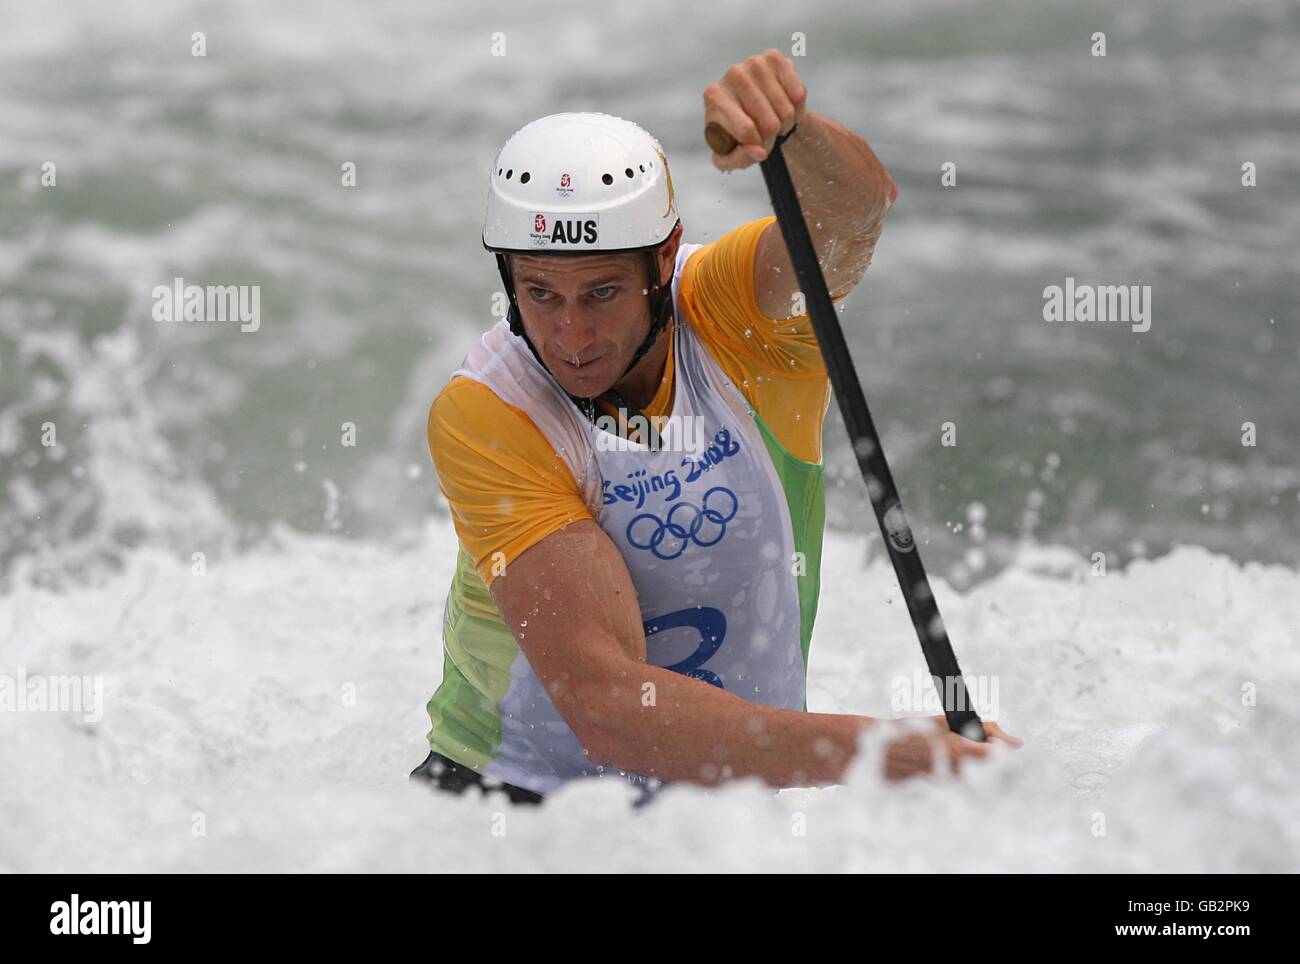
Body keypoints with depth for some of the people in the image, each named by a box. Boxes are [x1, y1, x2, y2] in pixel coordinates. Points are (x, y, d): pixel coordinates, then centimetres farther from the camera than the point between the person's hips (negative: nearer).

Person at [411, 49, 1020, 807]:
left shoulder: (734, 305, -11)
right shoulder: (481, 415, -19)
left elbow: (853, 213, -34)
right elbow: (602, 702, -28)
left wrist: (785, 127, -57)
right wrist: (866, 749, -37)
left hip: (732, 795, 3)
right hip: (516, 782, -2)